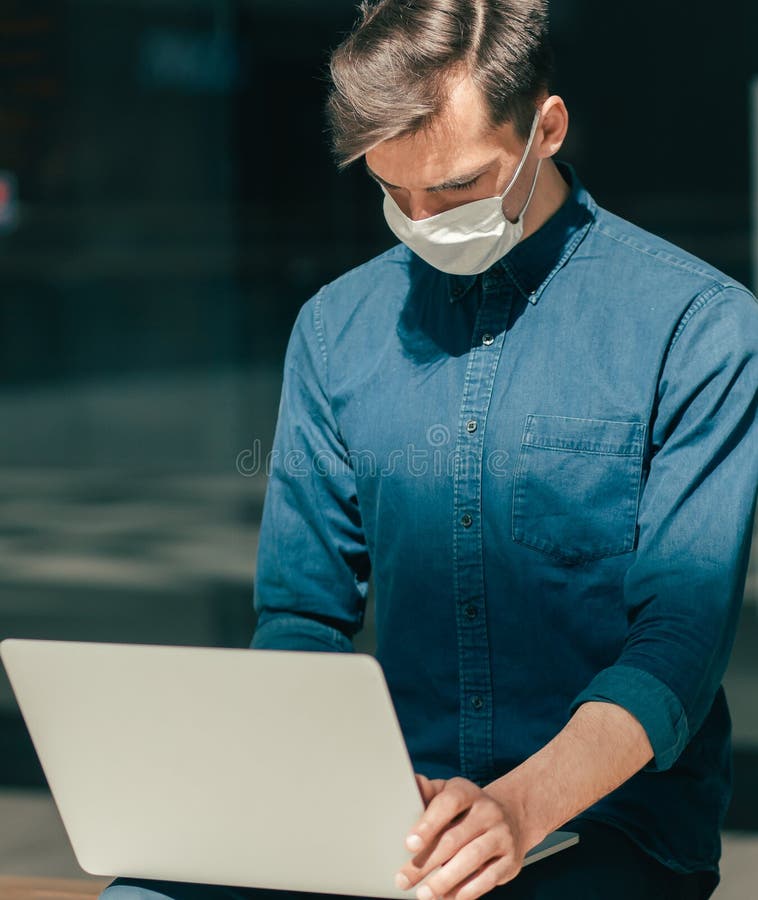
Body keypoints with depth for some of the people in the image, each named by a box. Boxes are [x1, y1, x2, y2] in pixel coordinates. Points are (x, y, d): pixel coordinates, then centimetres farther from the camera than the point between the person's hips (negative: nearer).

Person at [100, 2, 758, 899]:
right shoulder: (334, 327, 10)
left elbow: (681, 638, -10)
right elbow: (302, 608, 12)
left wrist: (523, 807, -26)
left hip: (610, 824, -3)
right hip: (390, 806, 4)